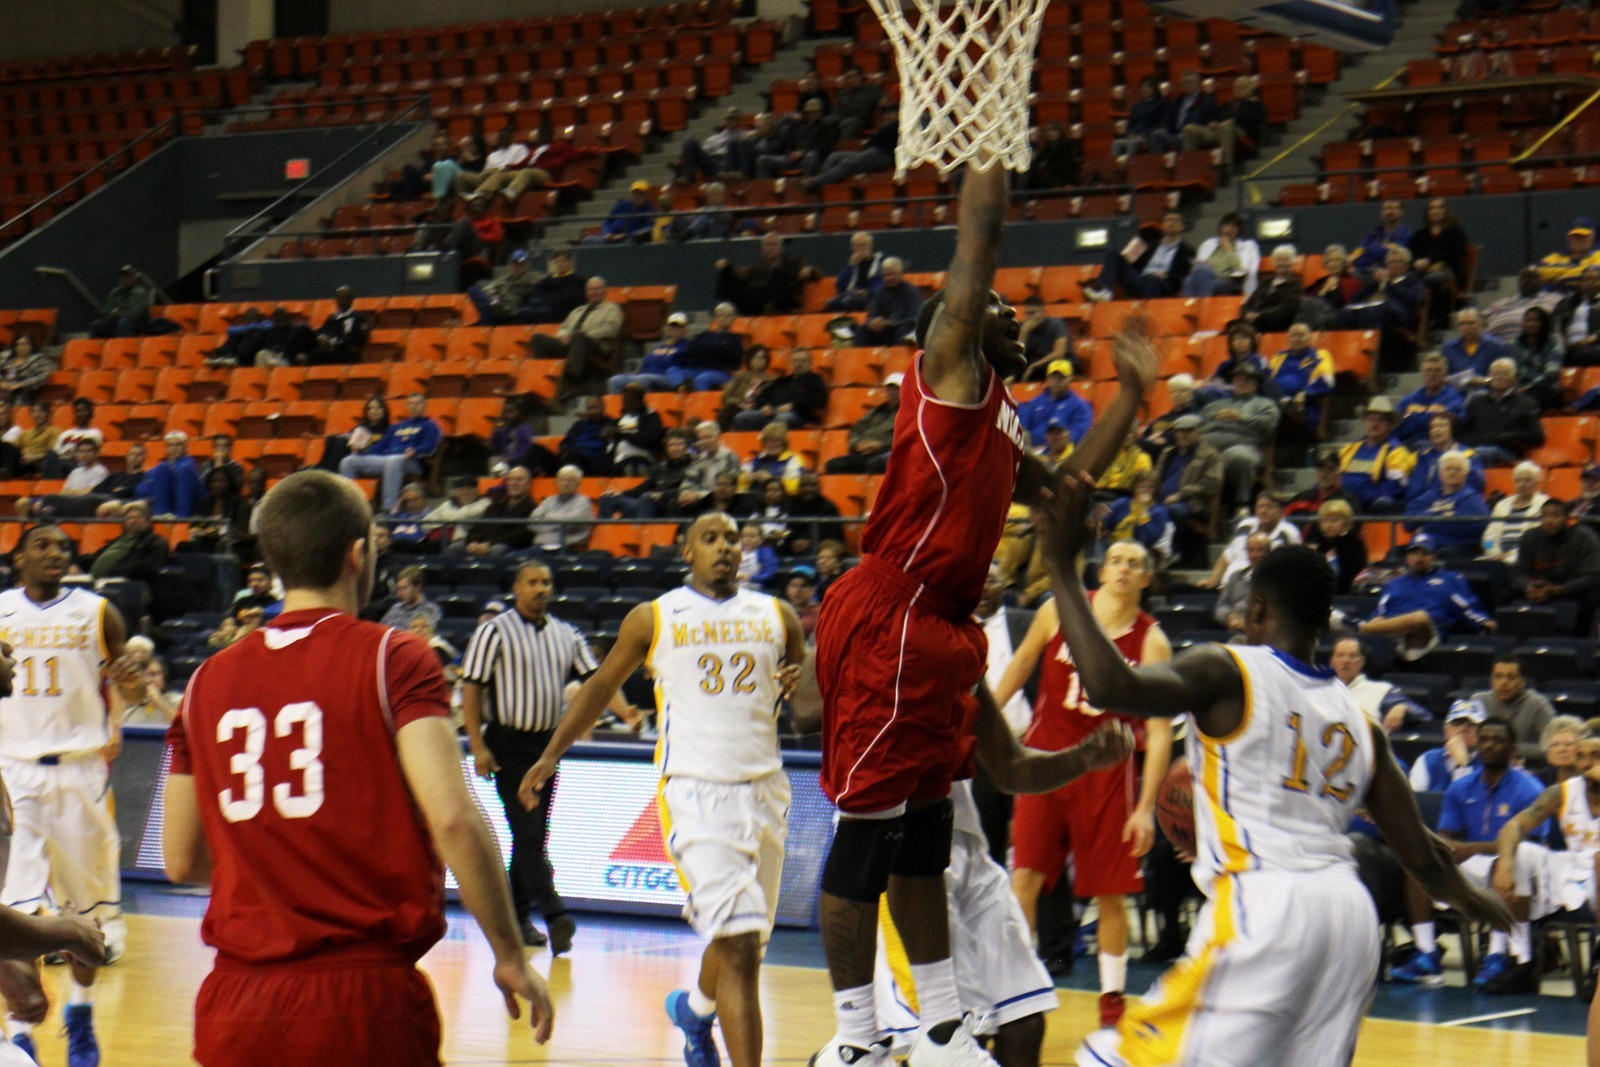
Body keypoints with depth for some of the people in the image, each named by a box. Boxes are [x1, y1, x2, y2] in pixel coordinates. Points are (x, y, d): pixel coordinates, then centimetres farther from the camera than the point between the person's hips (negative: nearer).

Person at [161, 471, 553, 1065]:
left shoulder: (208, 681, 10)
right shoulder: (392, 659, -4)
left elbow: (180, 862, 14)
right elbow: (453, 819, -15)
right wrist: (510, 957, -6)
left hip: (235, 1001, 4)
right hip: (366, 995, -4)